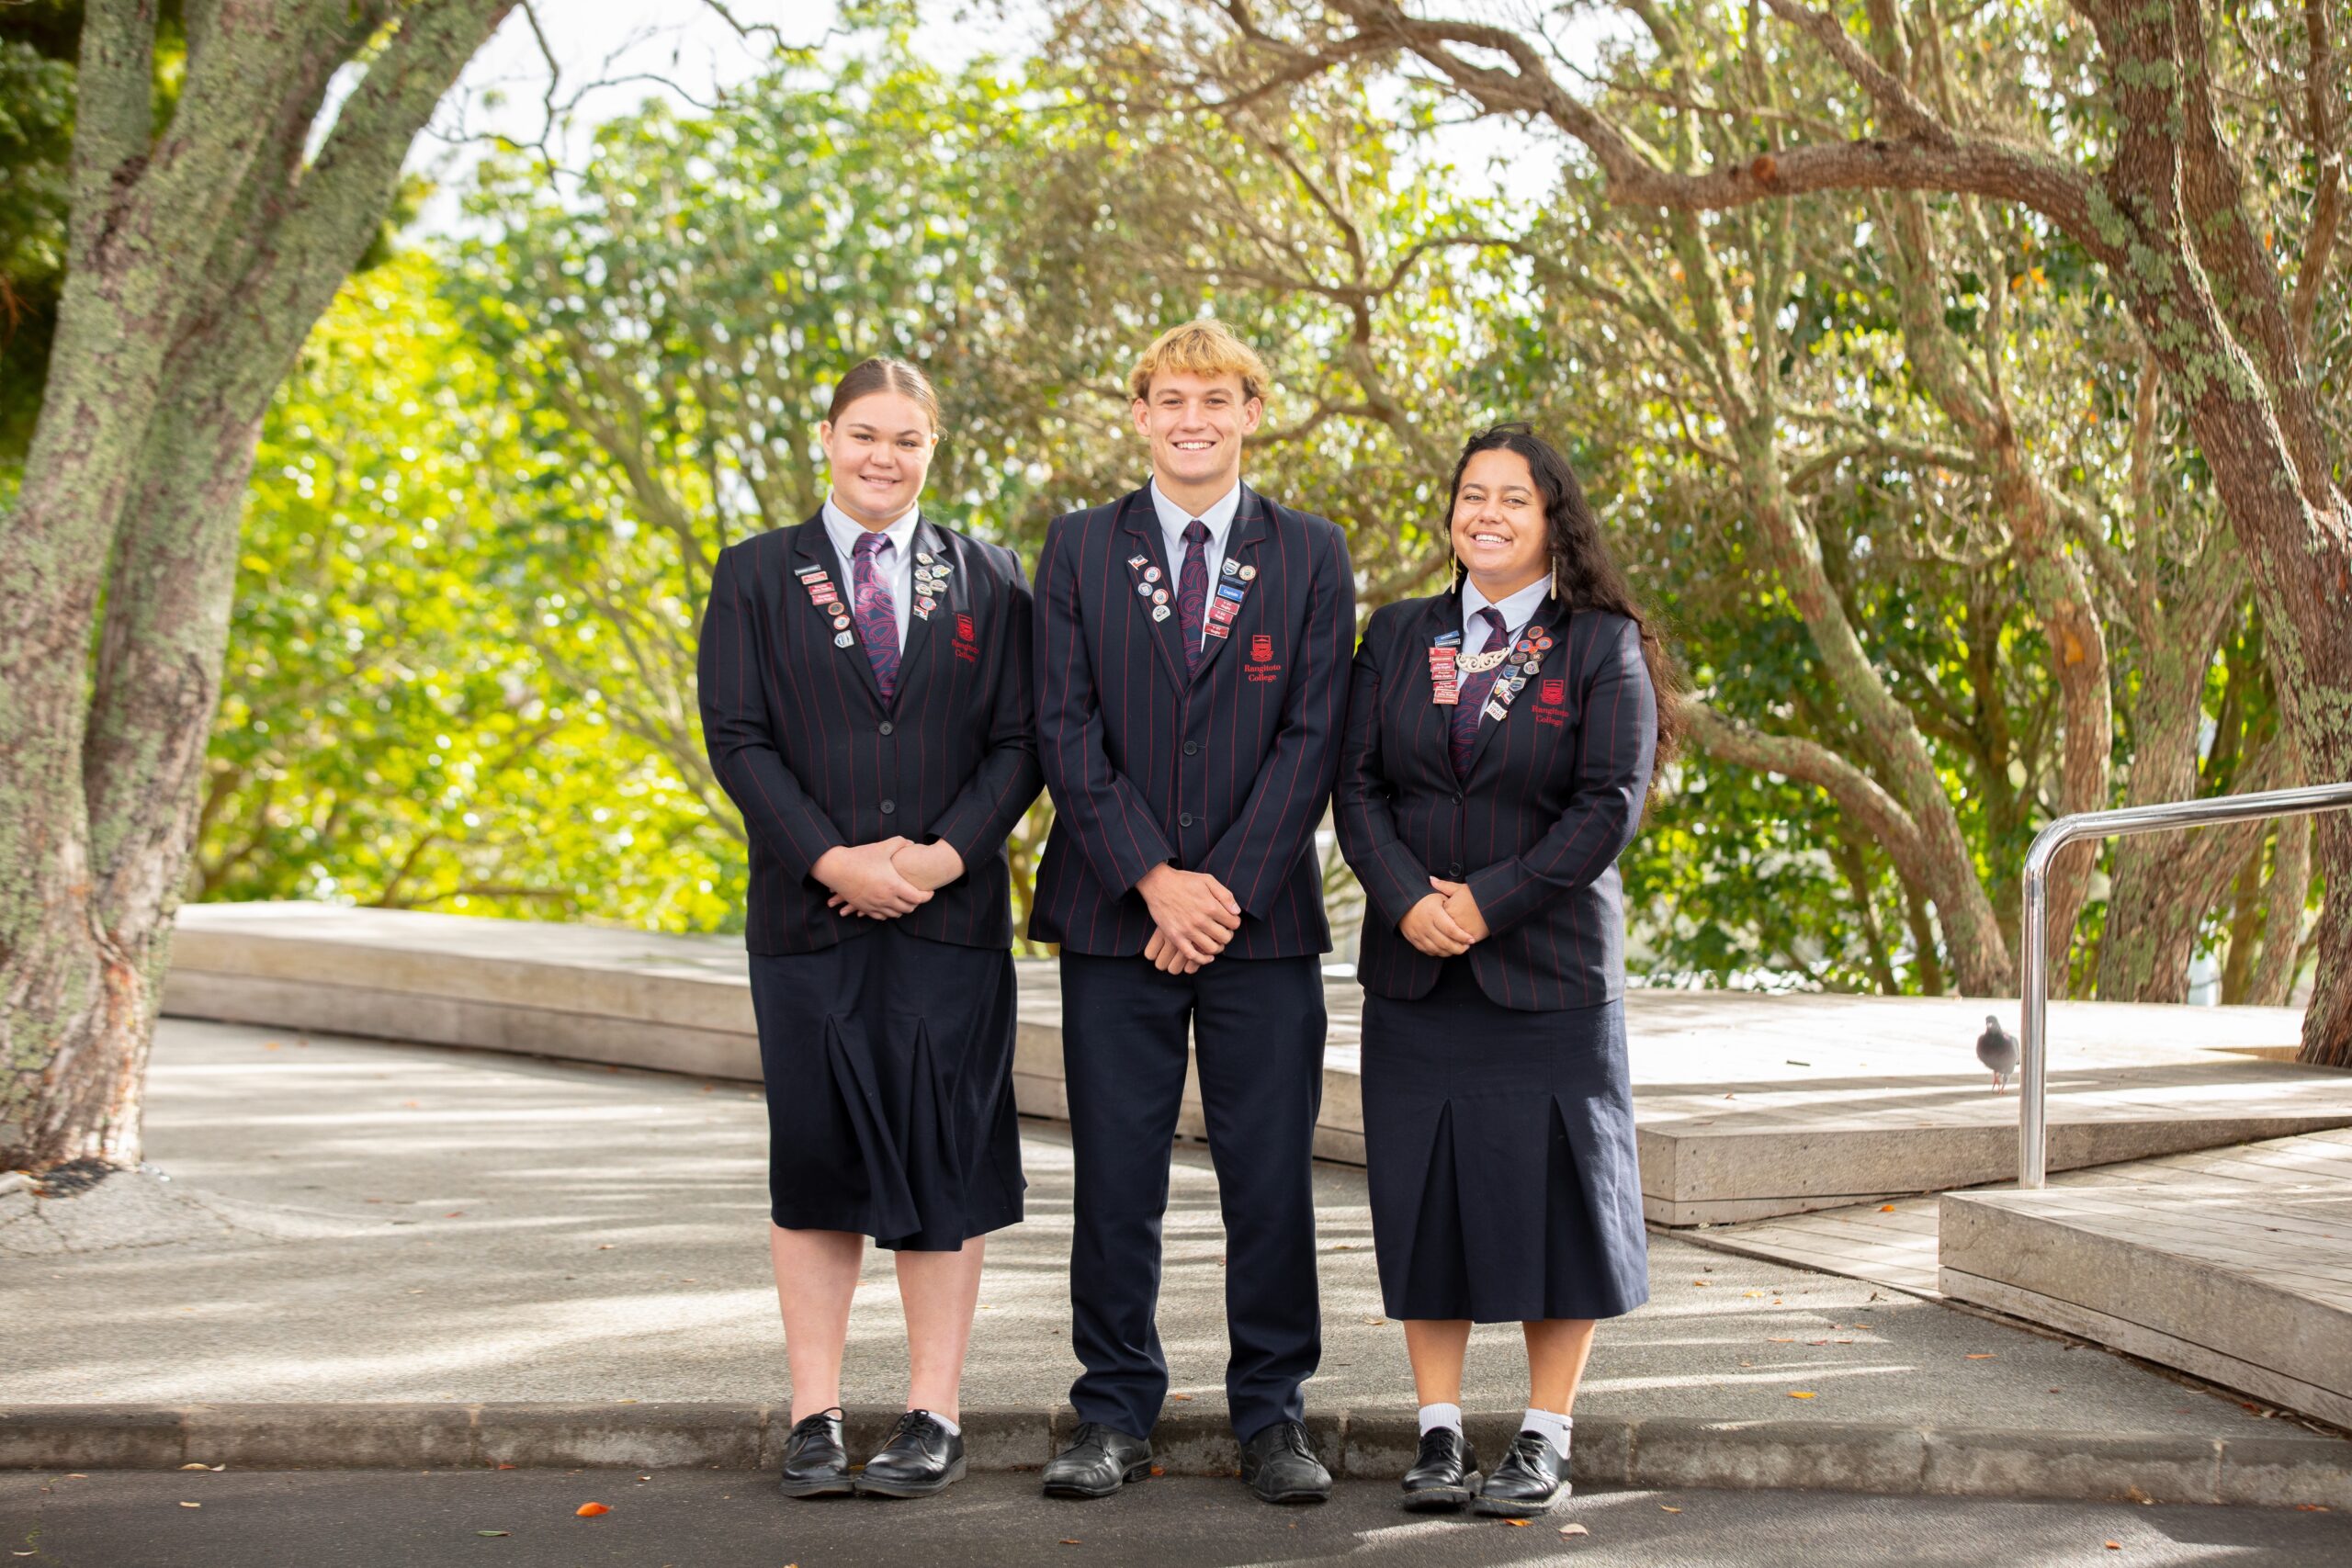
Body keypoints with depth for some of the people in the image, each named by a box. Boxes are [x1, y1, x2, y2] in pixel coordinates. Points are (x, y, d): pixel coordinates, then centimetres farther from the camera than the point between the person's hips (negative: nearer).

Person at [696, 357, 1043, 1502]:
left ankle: (933, 1418, 7)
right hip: (810, 913, 0)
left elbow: (1016, 744, 4)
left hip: (950, 909, 0)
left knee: (944, 1151, 0)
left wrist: (948, 853, -12)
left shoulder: (987, 582, 10)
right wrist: (829, 859, -13)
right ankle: (815, 1419, 8)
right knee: (814, 1152, 1)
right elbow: (736, 735, -1)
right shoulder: (755, 577, 7)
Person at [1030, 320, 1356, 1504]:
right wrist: (1154, 879, -11)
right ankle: (1116, 1416, 14)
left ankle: (1272, 1417, 13)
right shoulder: (1080, 549, 6)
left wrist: (1225, 891, -10)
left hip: (1262, 916, 0)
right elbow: (1066, 730, -1)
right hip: (1112, 917, 0)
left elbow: (1312, 740, -1)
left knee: (1271, 1177, 2)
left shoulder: (1310, 556, 6)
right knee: (1114, 1178, 4)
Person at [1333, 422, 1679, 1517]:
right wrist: (1409, 901, -13)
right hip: (1414, 973, 3)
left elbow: (1610, 804, -8)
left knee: (1553, 1197, 0)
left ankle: (1545, 1441, 9)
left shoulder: (1604, 647, 0)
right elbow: (1359, 786, 4)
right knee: (1423, 1195, 3)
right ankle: (1440, 1433, 12)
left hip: (1549, 971, -3)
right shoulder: (1398, 637, 10)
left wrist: (1488, 902, -14)